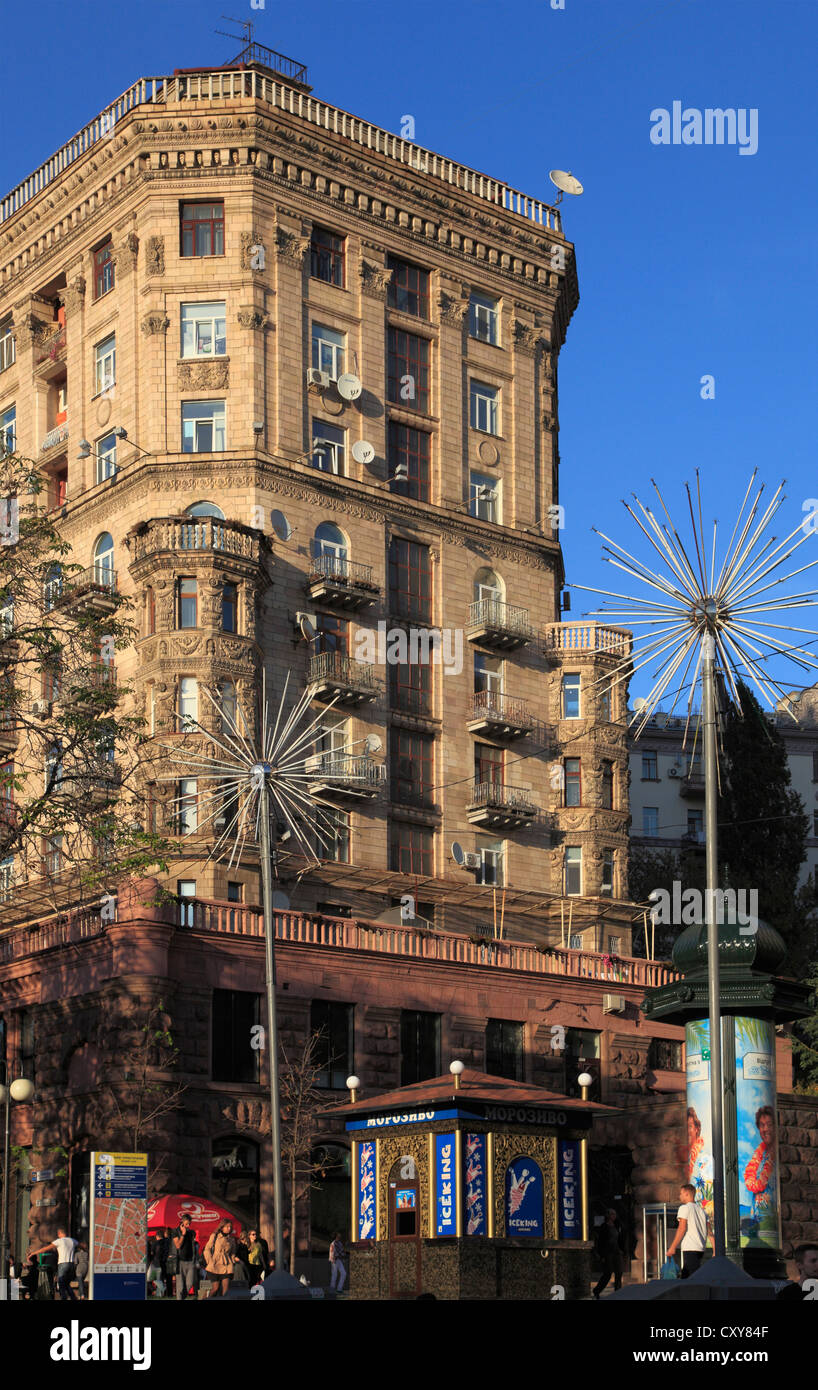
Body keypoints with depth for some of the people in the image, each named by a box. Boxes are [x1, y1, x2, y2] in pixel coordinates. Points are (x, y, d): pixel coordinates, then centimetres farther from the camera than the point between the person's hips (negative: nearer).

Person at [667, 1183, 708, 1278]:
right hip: (700, 1248, 8)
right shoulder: (701, 1209, 17)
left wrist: (672, 1247, -12)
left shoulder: (684, 1208, -4)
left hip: (689, 1248, -8)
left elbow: (682, 1228, -13)